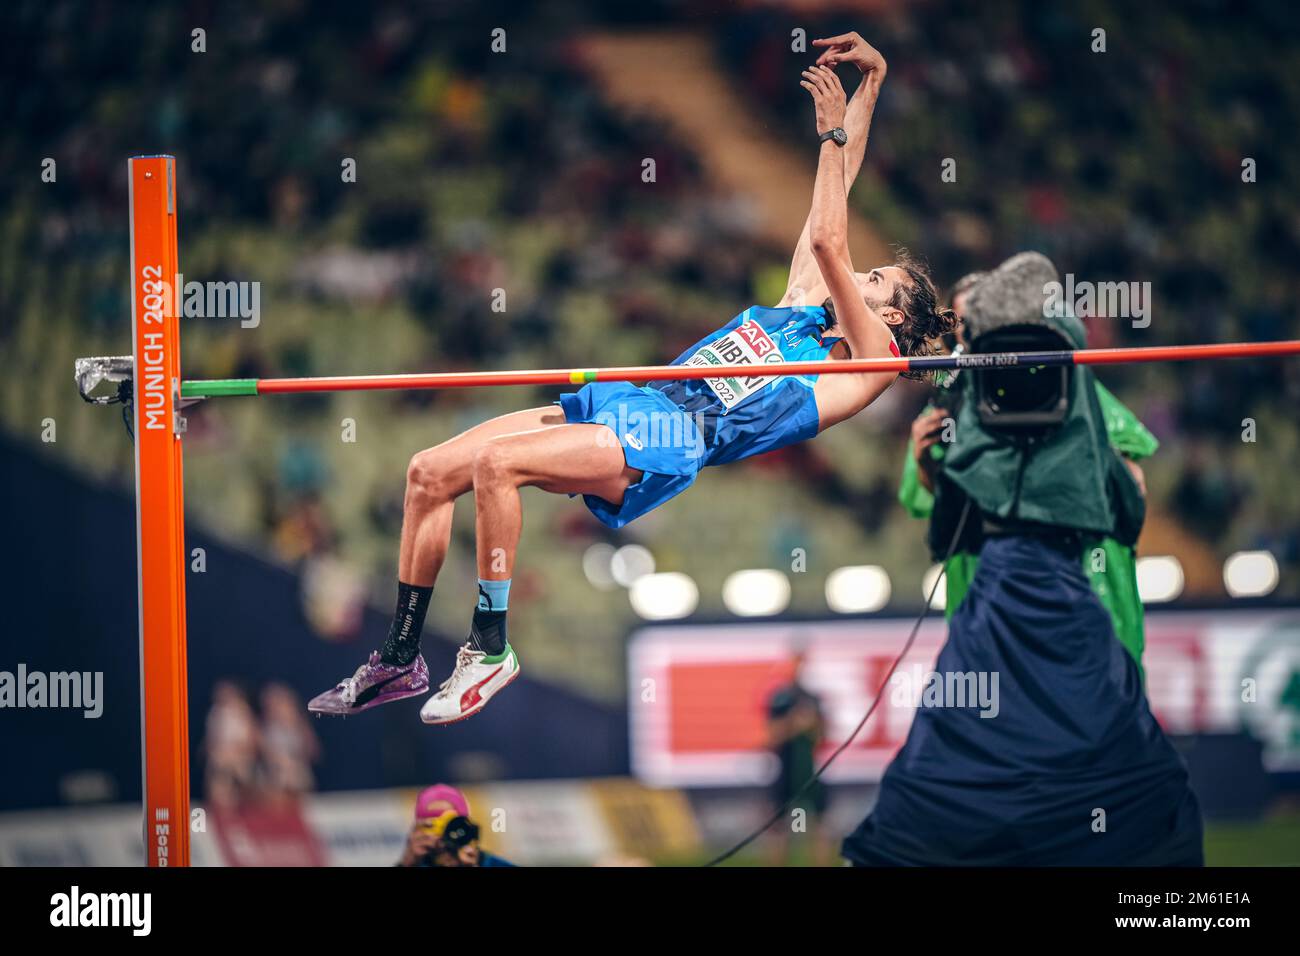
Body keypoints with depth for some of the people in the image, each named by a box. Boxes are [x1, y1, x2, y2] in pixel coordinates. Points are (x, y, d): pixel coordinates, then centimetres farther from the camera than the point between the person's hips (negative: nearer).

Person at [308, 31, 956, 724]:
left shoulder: (873, 358, 6)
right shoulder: (801, 308, 29)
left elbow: (828, 240, -4)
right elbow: (831, 210, 33)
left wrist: (835, 129, 1)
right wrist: (870, 82, 32)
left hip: (678, 439, -8)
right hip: (625, 405, 9)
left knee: (495, 465, -31)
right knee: (428, 472, -5)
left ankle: (490, 645, -20)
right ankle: (401, 659, 1)